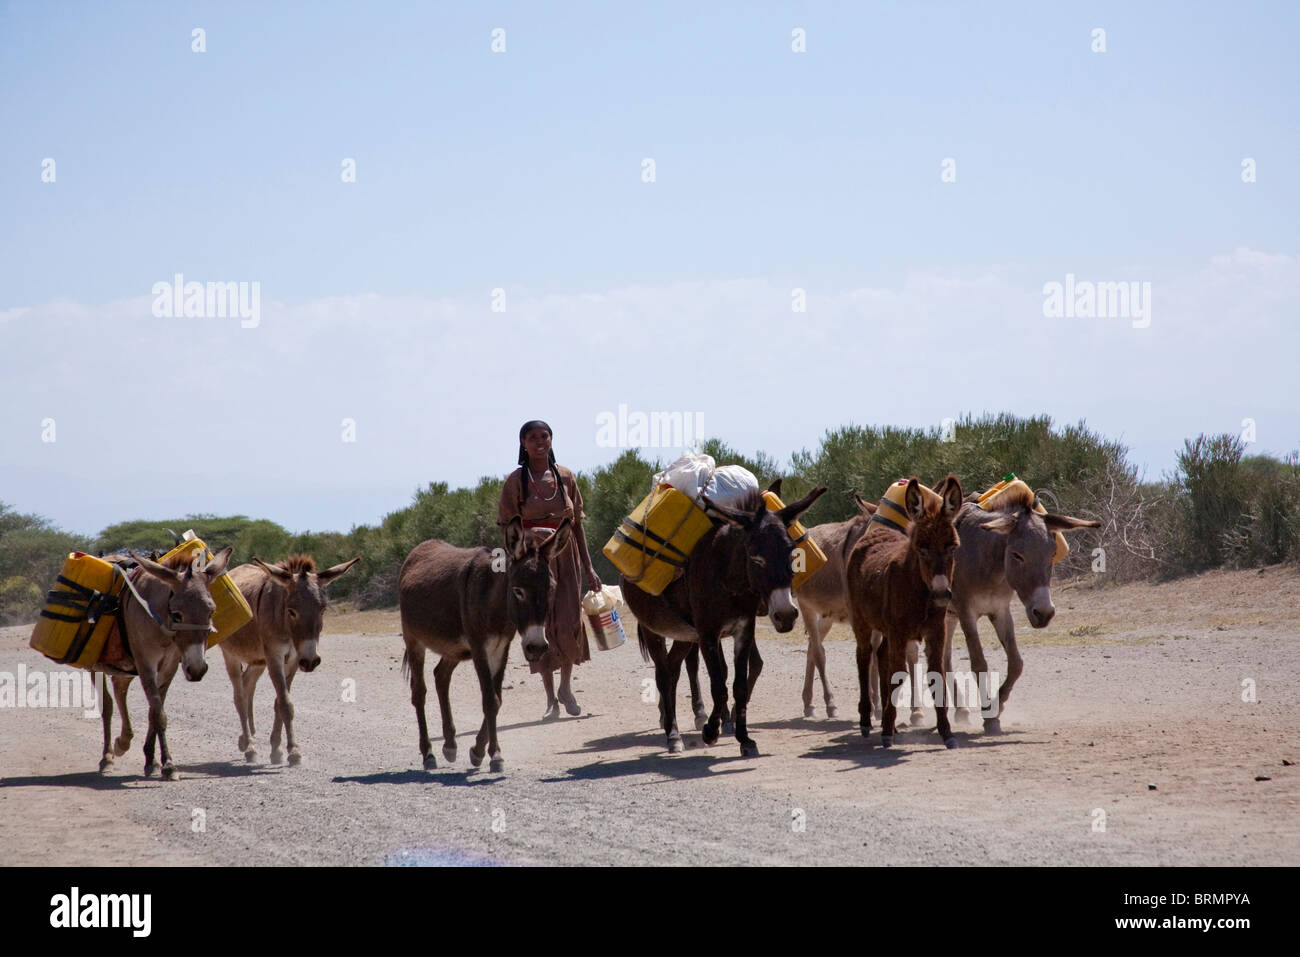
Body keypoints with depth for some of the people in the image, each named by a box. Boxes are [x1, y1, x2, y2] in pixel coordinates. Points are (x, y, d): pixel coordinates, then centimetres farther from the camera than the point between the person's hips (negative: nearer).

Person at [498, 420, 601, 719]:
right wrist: (531, 533, -22)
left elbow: (577, 523, 10)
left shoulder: (565, 476, 6)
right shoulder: (515, 481, -2)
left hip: (566, 557, 2)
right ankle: (551, 699, 8)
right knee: (541, 625, -2)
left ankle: (566, 687, 15)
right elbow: (507, 526, -2)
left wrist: (588, 566, 9)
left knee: (569, 622, -8)